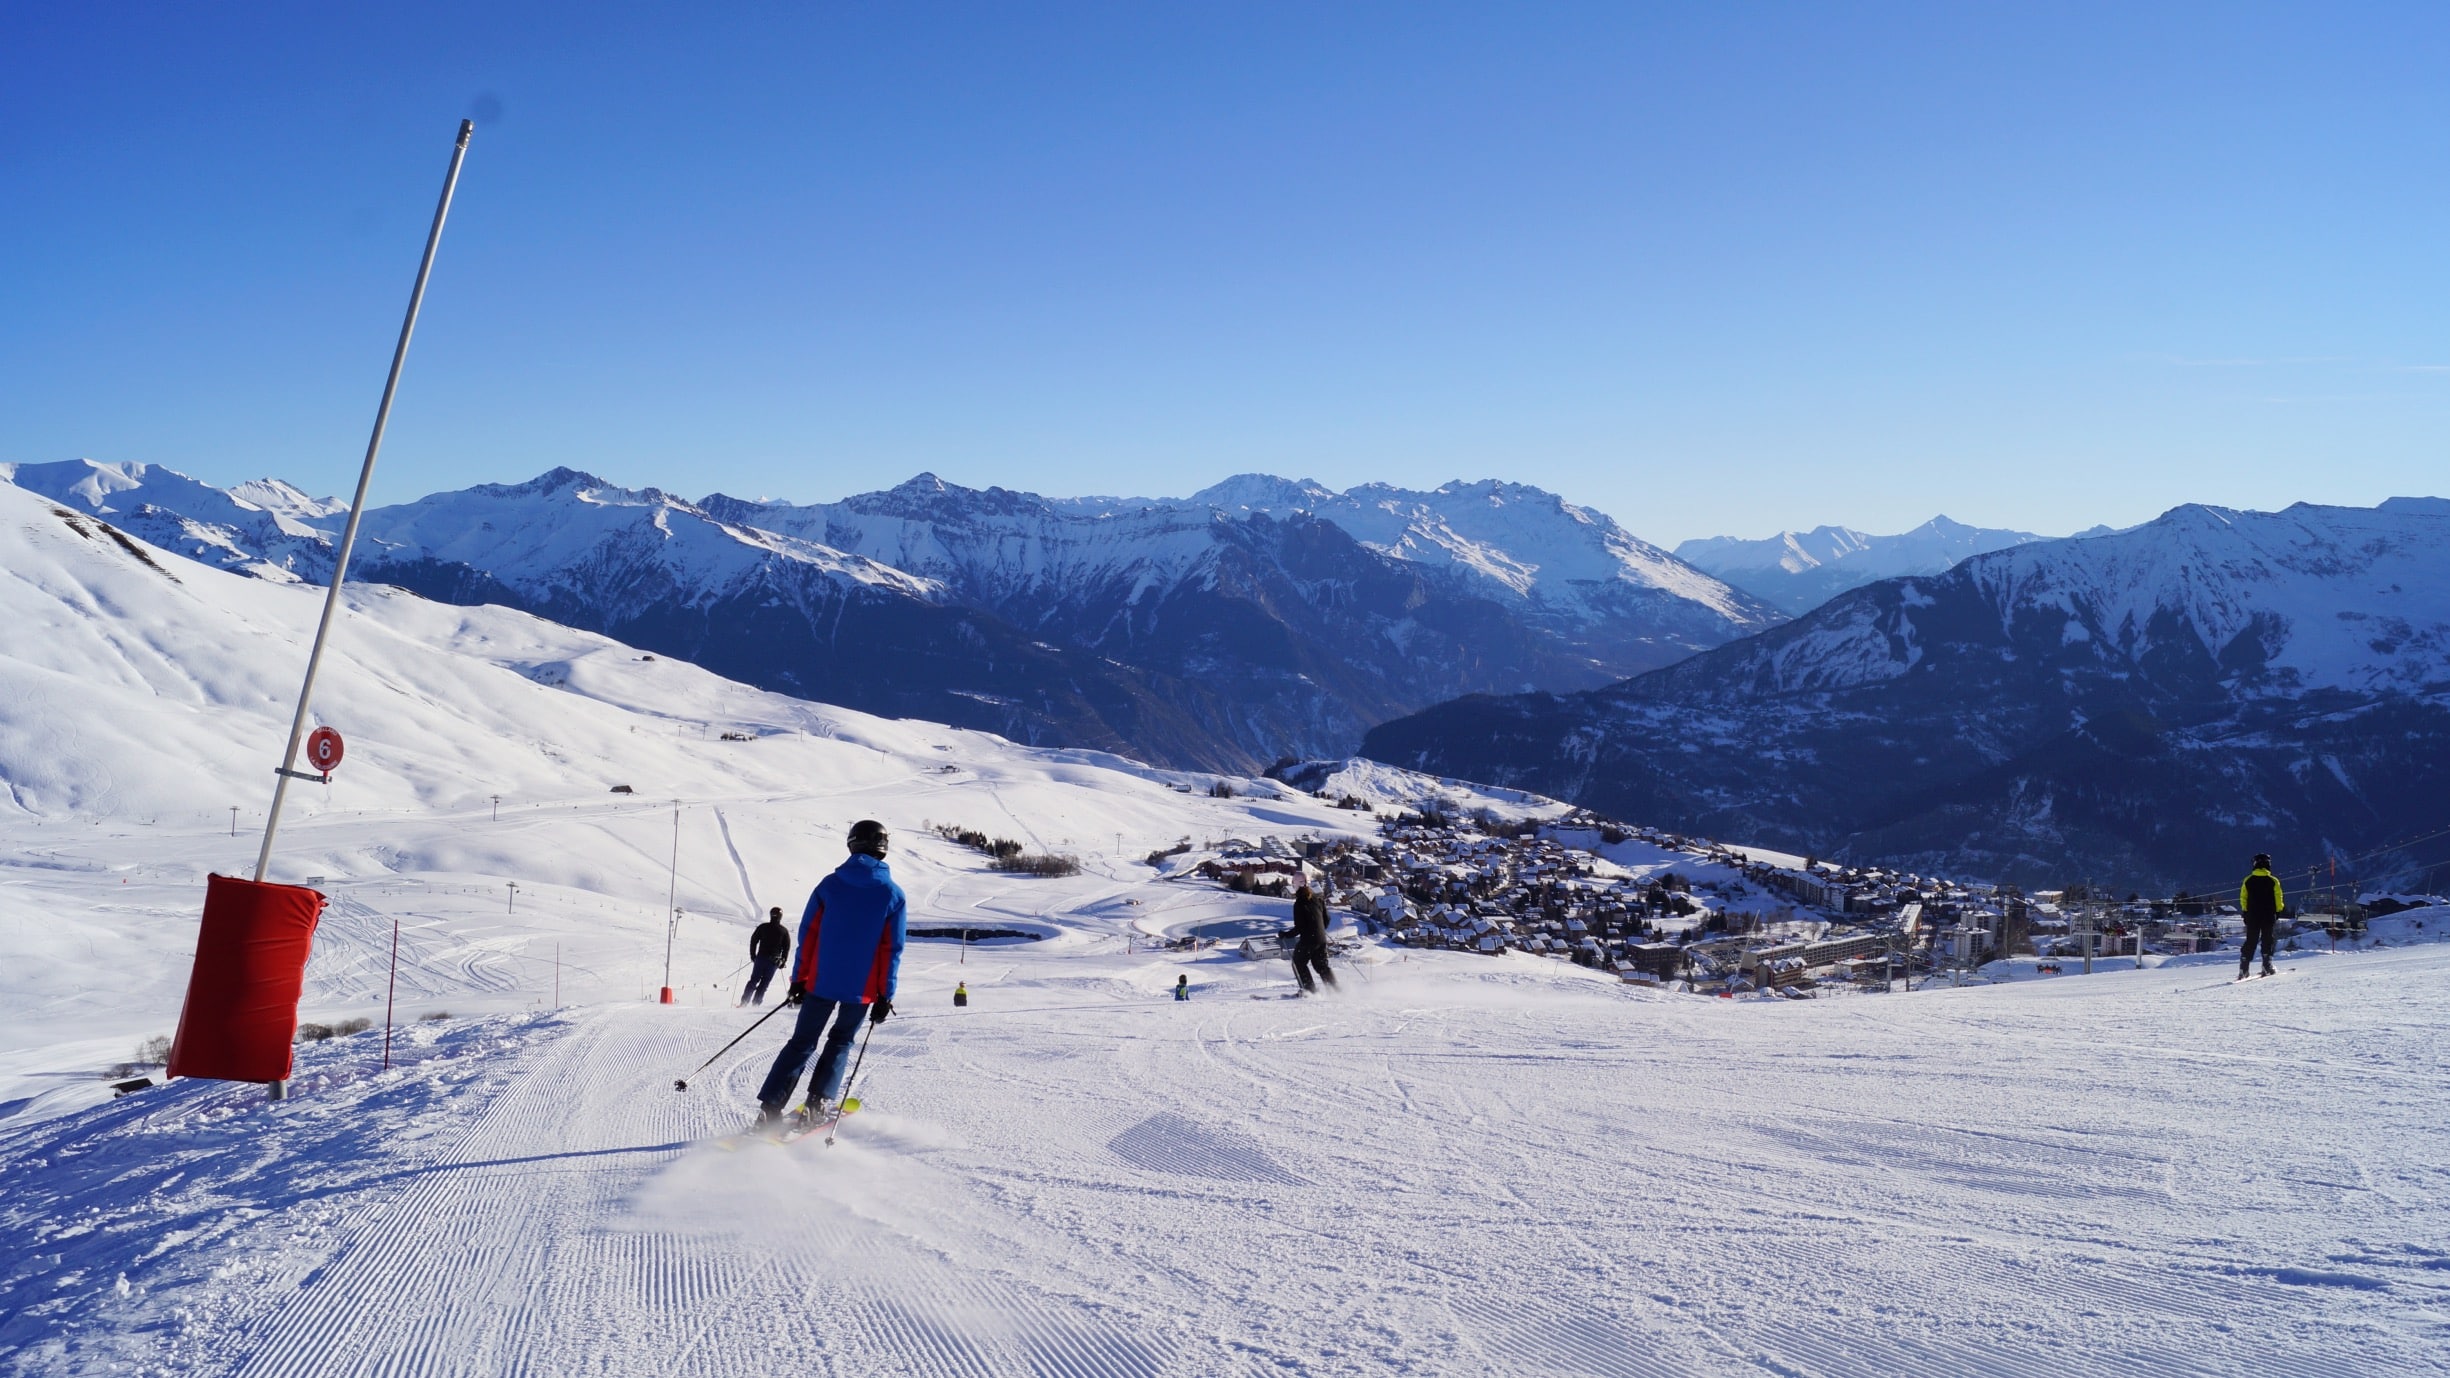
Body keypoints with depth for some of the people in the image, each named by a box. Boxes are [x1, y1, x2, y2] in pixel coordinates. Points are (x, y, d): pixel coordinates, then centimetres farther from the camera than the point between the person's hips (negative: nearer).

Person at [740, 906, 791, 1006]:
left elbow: (753, 941, 3)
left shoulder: (762, 927, 2)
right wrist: (783, 961, 8)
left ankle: (744, 1002, 3)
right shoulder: (784, 931, 1)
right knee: (764, 983, 4)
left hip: (761, 958, 1)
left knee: (753, 980, 9)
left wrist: (753, 956, 11)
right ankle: (755, 1003, -3)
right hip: (774, 961, -1)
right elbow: (786, 947, 1)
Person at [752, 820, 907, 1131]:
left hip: (821, 982, 1)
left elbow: (807, 934, 1)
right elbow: (893, 949, -4)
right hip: (862, 988, -1)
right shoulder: (893, 895, -3)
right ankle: (817, 1102, 8)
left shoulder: (829, 884, 1)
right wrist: (885, 995, 0)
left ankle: (769, 1109, 1)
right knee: (840, 1042, 20)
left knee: (801, 1043, 11)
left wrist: (799, 979, 8)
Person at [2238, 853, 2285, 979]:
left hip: (2252, 916, 2)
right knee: (2267, 940, 8)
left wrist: (2245, 914, 15)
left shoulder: (2248, 880, 2)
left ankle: (2243, 969, -1)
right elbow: (2279, 899, -2)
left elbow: (2243, 899, 6)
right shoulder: (2273, 881, -4)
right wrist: (2278, 914, 8)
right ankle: (2267, 966, 1)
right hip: (2269, 916, -2)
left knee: (2250, 941, 5)